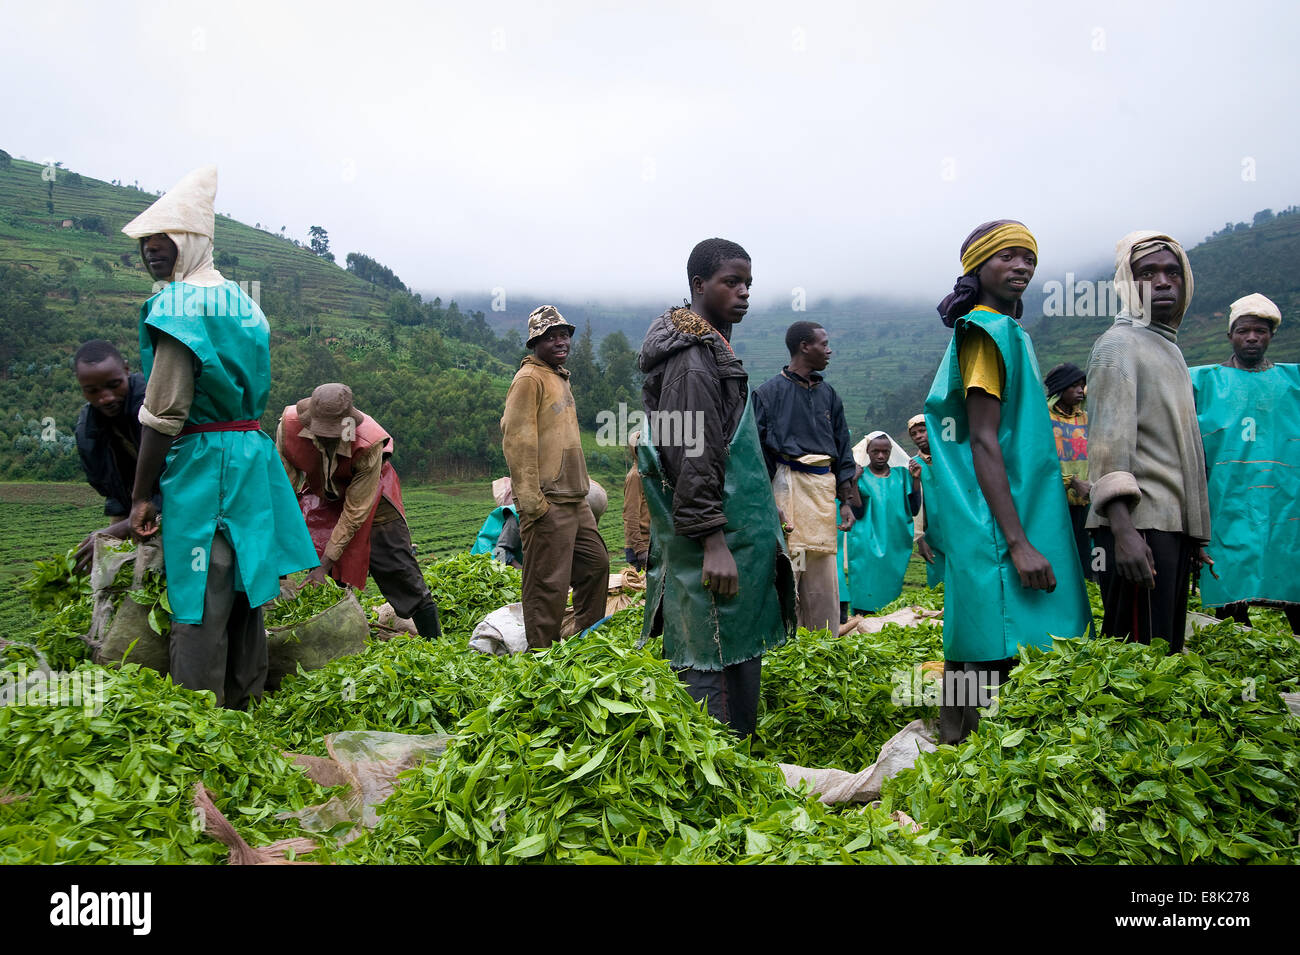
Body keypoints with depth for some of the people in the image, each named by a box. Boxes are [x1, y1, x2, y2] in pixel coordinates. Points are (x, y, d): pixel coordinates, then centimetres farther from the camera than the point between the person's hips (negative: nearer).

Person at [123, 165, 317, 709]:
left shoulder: (179, 303, -11)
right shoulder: (241, 301, 15)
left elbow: (165, 413, -16)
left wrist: (141, 496, -12)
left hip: (200, 461, -8)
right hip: (253, 454, 8)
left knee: (199, 605, -3)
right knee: (243, 590, 14)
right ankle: (245, 705, 24)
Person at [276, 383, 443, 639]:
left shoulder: (368, 443, -36)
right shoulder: (289, 425, -29)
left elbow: (354, 511, -30)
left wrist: (325, 564, -30)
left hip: (367, 488, -3)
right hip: (320, 490, 3)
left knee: (393, 562, -6)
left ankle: (433, 638, 4)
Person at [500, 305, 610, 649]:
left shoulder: (559, 377, 20)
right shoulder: (529, 379, -10)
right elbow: (517, 440, -17)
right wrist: (531, 500, -22)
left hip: (575, 499, 10)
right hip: (547, 504, -10)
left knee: (596, 563, 17)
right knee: (549, 583, -5)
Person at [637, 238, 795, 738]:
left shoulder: (712, 349, 18)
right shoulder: (692, 359, -15)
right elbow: (691, 457, -21)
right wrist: (713, 541, -23)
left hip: (737, 533, 11)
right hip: (718, 541, -11)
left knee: (741, 656, 16)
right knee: (717, 661, -5)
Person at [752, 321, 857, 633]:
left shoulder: (828, 394, 18)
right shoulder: (770, 392, 1)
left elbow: (844, 452, 20)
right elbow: (757, 452, -4)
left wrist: (846, 502, 13)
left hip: (824, 486, 6)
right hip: (788, 484, -5)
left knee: (824, 579, 6)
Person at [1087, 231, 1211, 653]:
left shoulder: (1167, 347, 23)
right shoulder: (1119, 344, -5)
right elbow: (1108, 442, -17)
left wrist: (1194, 536, 24)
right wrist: (1122, 530, -28)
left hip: (1173, 524, 9)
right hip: (1139, 525, -9)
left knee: (1166, 648, 10)